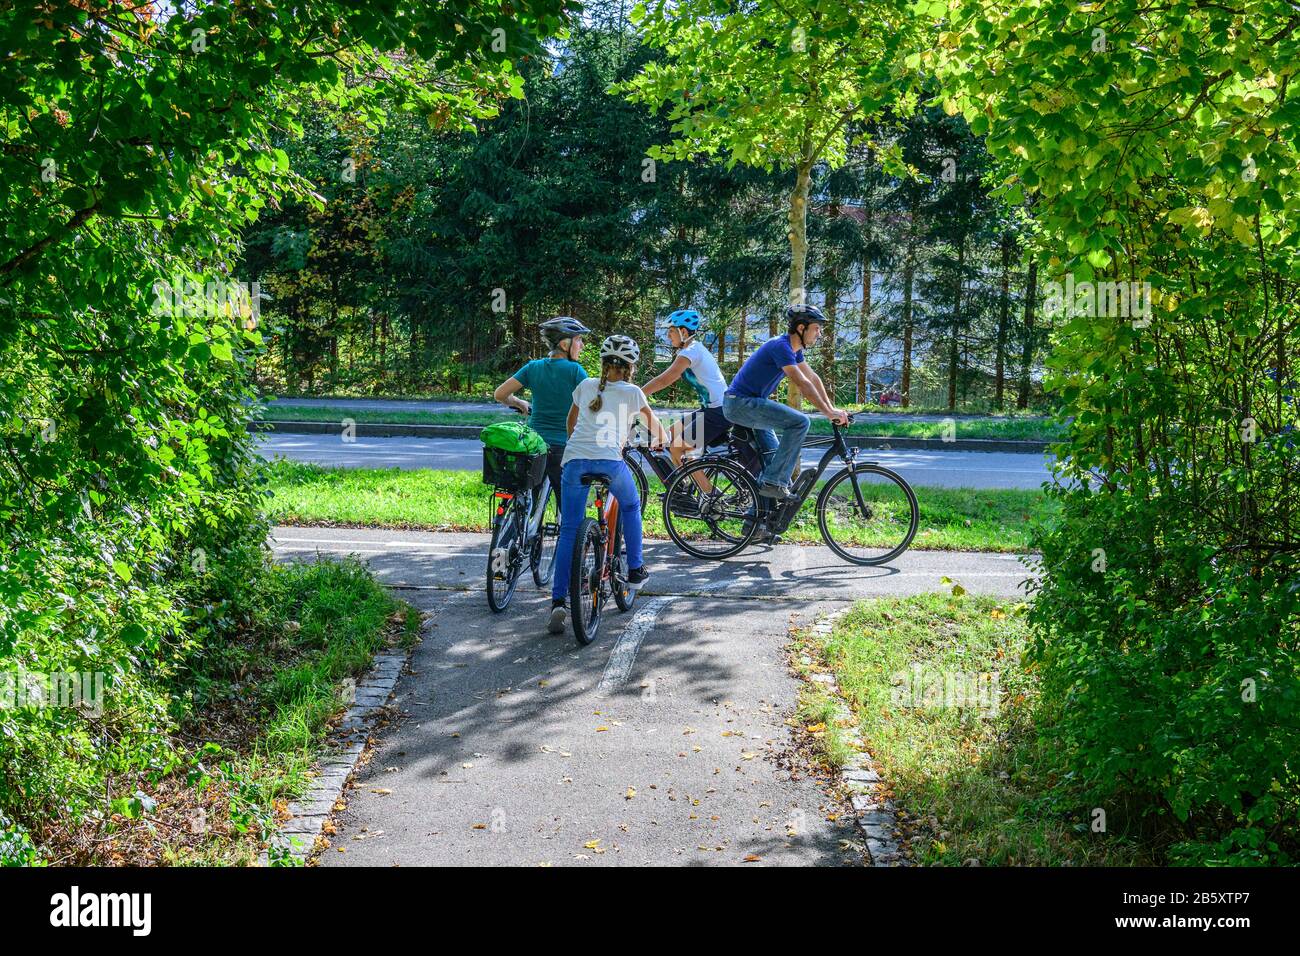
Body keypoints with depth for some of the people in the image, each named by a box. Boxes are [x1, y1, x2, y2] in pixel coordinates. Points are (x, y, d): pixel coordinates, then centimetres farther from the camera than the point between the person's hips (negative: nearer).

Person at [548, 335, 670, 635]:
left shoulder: (586, 386, 23)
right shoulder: (631, 392, 15)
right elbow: (651, 422, 32)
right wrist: (661, 438, 54)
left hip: (574, 459, 2)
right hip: (609, 459, -2)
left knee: (569, 531, 4)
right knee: (630, 506, 29)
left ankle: (558, 602, -6)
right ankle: (635, 571, 29)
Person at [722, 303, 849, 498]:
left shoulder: (793, 349, 10)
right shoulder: (781, 346, -20)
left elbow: (813, 378, 15)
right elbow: (803, 383, -25)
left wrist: (832, 409, 8)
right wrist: (829, 413, -23)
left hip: (749, 404, 11)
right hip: (740, 403, -11)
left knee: (773, 457, 18)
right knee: (800, 422, -21)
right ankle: (774, 482, -18)